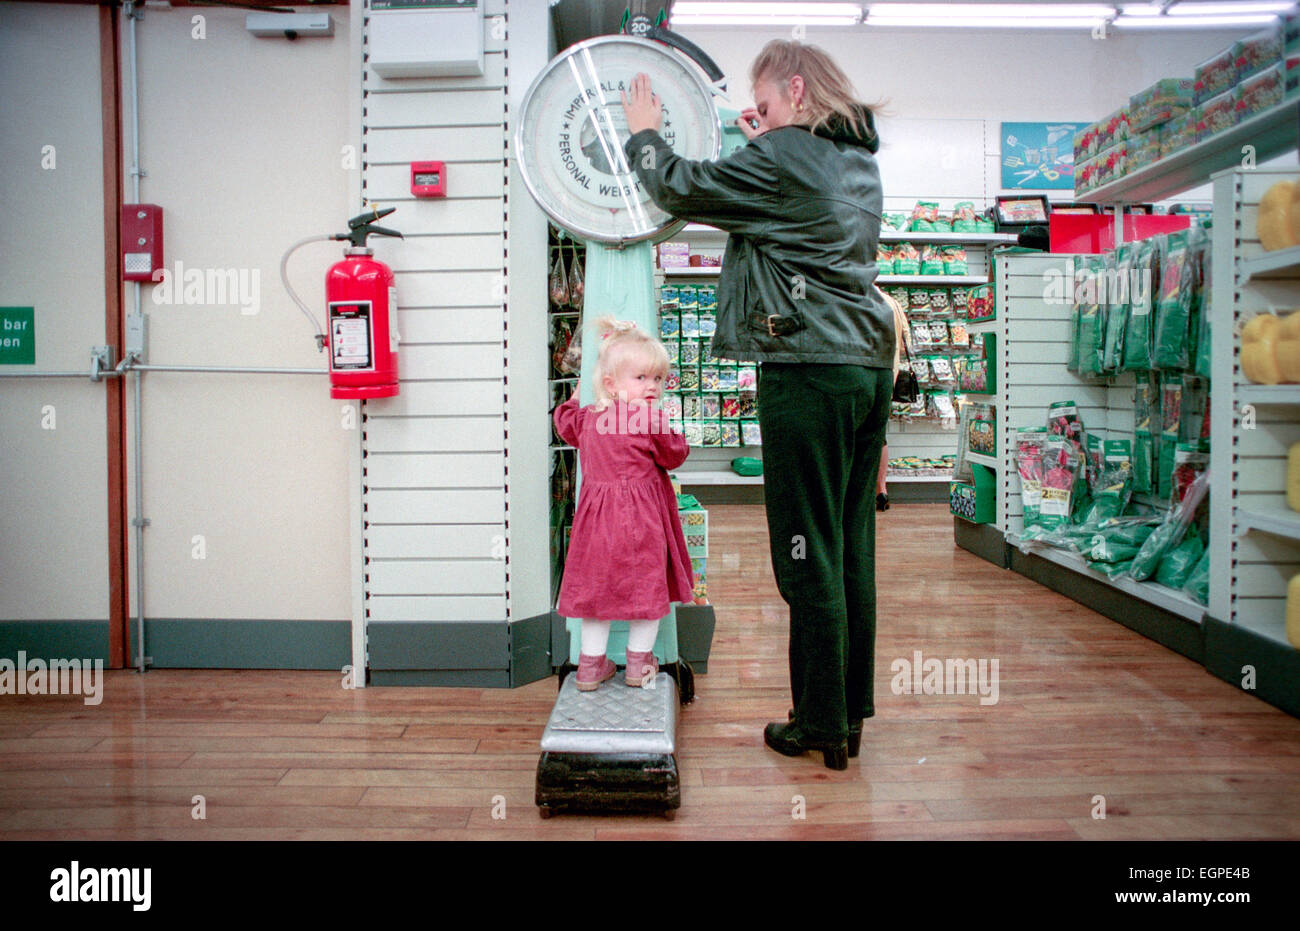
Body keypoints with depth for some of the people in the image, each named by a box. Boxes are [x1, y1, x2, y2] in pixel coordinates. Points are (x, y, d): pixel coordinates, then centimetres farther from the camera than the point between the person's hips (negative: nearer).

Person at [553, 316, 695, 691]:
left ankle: (591, 664, 22)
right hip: (641, 520, -5)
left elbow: (564, 422, 27)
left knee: (595, 587, 13)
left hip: (597, 517, 5)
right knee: (647, 586, 10)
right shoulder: (651, 420, -14)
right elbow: (674, 455, -4)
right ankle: (639, 663, 21)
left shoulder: (586, 418, 6)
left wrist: (575, 398, 44)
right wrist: (672, 433, 14)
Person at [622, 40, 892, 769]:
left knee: (809, 554, -1)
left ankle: (822, 727, 8)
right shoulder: (859, 160, 17)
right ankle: (852, 712, 23)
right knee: (853, 549, 12)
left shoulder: (783, 157, -8)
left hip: (810, 370, -8)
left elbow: (681, 189, -3)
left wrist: (644, 133, 14)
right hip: (869, 366, 9)